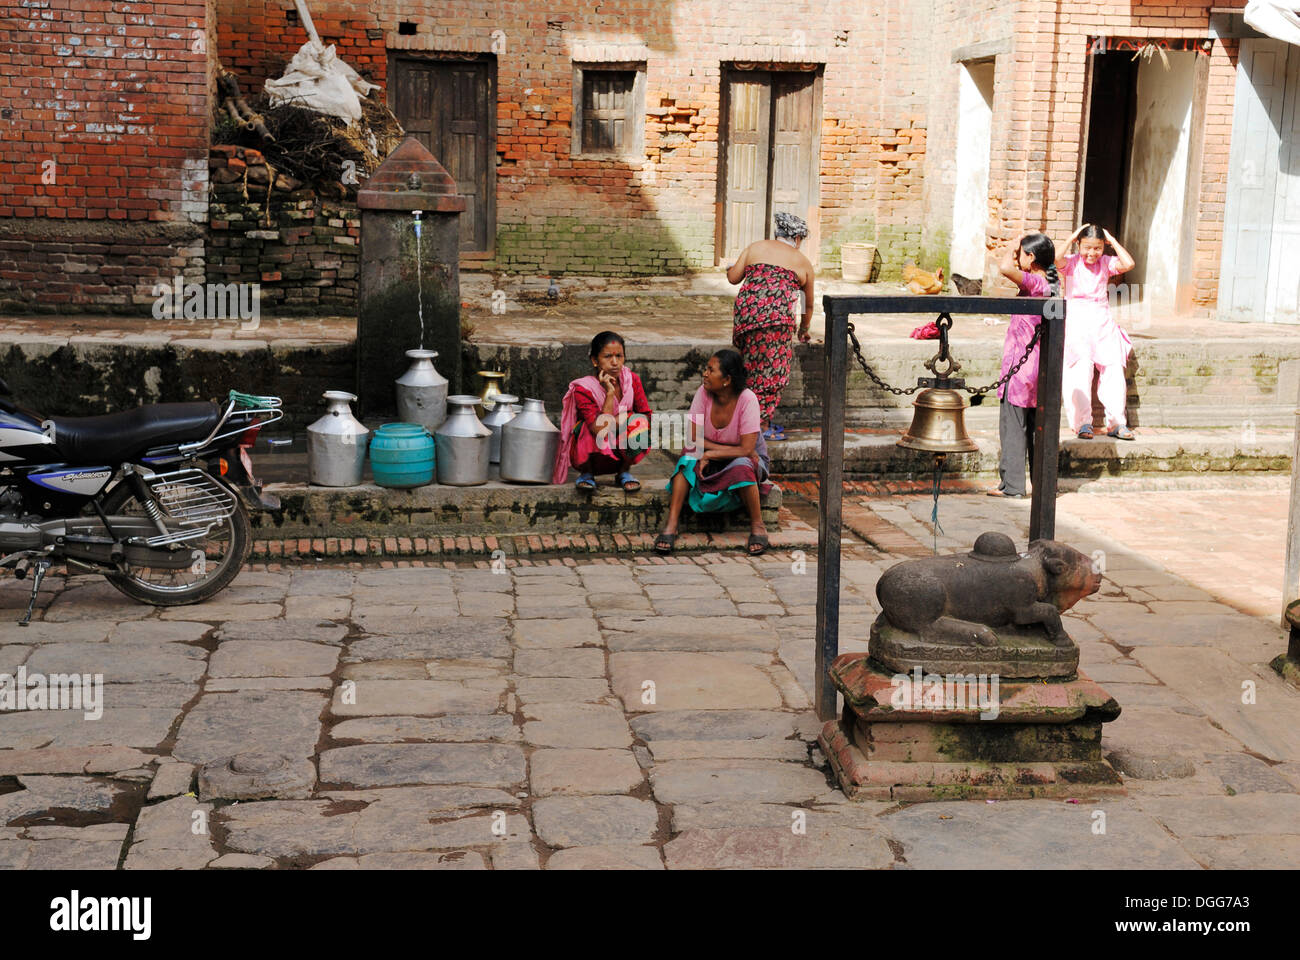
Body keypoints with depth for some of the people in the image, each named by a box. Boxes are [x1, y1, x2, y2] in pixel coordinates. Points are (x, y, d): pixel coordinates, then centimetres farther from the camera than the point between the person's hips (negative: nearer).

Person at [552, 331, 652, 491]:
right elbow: (601, 431, -31)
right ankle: (586, 473, -5)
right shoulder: (583, 389, -20)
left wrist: (617, 421, -24)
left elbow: (647, 416, -10)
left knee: (639, 422, -24)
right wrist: (609, 392, -32)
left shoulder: (631, 380, -7)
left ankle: (624, 472, 0)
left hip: (620, 454, 4)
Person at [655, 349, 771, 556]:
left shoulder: (747, 399, -23)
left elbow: (746, 449, -25)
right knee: (688, 460, -27)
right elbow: (694, 437, -12)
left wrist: (711, 454, -27)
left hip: (744, 458, -3)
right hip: (712, 459, 3)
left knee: (741, 467, -37)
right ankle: (671, 525, -31)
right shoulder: (704, 392, -13)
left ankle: (757, 525, -18)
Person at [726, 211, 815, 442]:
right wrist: (804, 331, 42)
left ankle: (765, 422, 19)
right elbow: (808, 304, 26)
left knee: (754, 367, 13)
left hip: (746, 310, 4)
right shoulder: (803, 262, 17)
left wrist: (730, 268, 36)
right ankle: (760, 425, 2)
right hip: (777, 315, -4)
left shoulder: (755, 247, 18)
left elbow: (733, 277, 12)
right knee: (771, 370, 2)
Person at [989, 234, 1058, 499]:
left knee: (1013, 427, 0)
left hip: (1021, 365, -8)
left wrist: (1013, 248, -18)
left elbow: (1005, 267, -33)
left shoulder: (1034, 284, -19)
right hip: (1042, 367, 8)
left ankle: (1012, 484, 3)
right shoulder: (1053, 283, 7)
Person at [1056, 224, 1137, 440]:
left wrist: (1113, 241, 0)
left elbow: (1129, 264, -6)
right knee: (1081, 366, -18)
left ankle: (1116, 422, -2)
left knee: (1114, 366, -7)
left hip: (1102, 321, 3)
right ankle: (1082, 423, -16)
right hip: (1076, 322, -3)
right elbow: (1057, 260, -19)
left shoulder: (1106, 263, 12)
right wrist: (1071, 238, -9)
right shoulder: (1071, 263, 4)